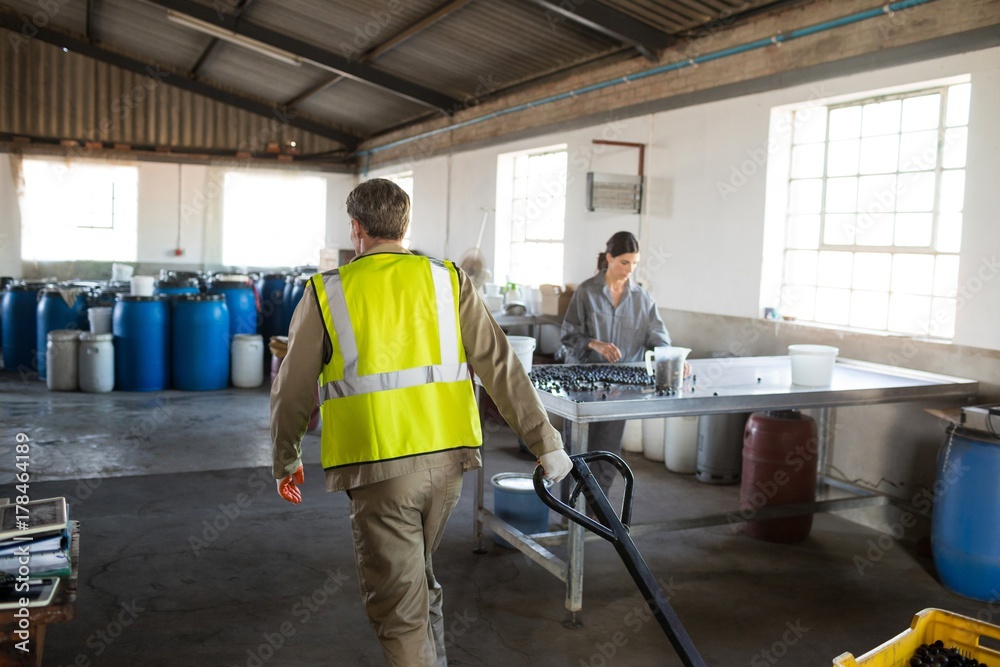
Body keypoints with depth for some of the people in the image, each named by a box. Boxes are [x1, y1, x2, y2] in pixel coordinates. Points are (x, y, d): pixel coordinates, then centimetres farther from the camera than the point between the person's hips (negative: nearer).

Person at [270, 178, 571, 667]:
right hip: (448, 458, 4)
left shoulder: (326, 293, 1)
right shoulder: (448, 280, 5)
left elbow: (292, 391, 7)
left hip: (378, 466, -4)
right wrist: (545, 443, 5)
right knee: (417, 579, 27)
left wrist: (286, 461, 22)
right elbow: (501, 368, 0)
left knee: (399, 609, 7)